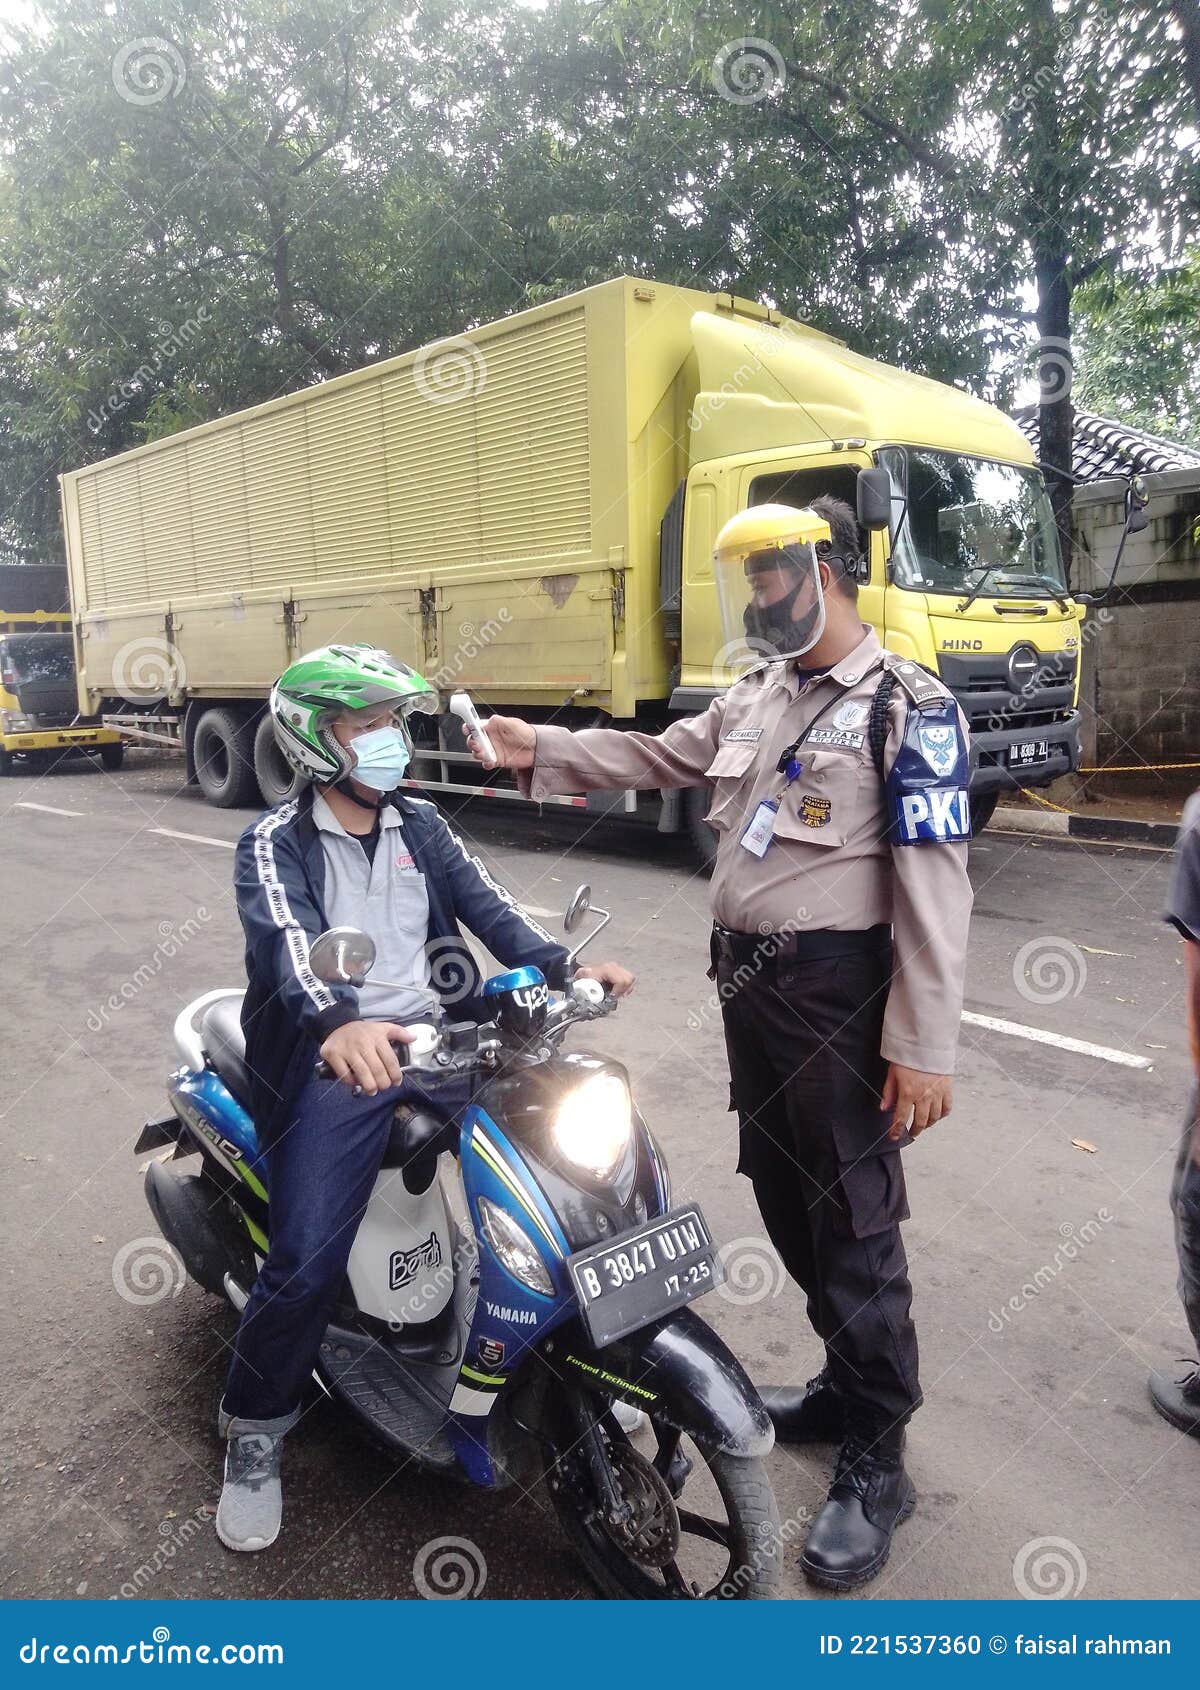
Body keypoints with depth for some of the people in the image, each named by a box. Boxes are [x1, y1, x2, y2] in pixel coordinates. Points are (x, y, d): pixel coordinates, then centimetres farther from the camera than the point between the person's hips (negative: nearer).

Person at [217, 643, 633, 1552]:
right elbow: (287, 941, -22)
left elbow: (487, 904, 1)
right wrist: (341, 1023, -42)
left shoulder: (421, 825, 14)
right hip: (338, 1058, -5)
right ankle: (253, 1433, 16)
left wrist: (561, 968, -17)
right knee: (308, 1263, -14)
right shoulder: (275, 843, -2)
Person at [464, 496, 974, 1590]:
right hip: (751, 982, 8)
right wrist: (542, 750, 9)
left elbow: (935, 885, -16)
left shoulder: (909, 708, -12)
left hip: (839, 994, -8)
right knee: (785, 1200, 18)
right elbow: (660, 759, 19)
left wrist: (925, 1046, -19)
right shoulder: (758, 697, 12)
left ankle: (876, 1462, 19)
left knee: (854, 1222, 1)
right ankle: (853, 1382, 39)